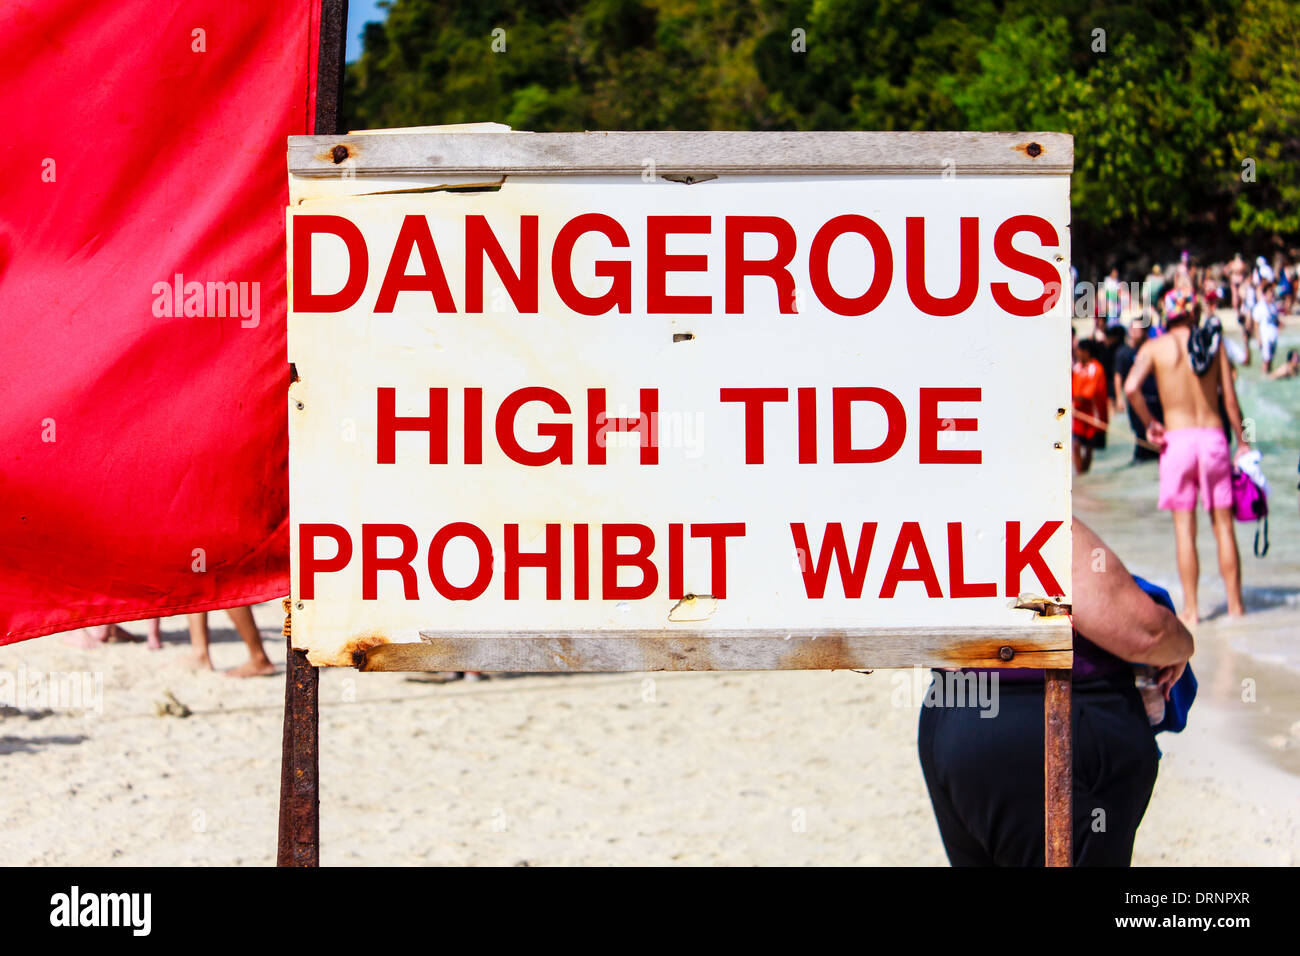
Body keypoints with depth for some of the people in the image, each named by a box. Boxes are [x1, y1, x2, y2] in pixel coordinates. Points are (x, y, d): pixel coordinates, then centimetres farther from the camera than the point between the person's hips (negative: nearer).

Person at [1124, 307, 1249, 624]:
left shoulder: (1154, 347, 0)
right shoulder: (1214, 344, 5)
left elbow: (1131, 387, -16)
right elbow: (1230, 399, 2)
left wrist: (1149, 423, -2)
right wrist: (1242, 443, 9)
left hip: (1177, 439, -1)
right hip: (1214, 437, 1)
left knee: (1184, 529, 2)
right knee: (1223, 526, 8)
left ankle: (1190, 609, 1)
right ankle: (1235, 604, 10)